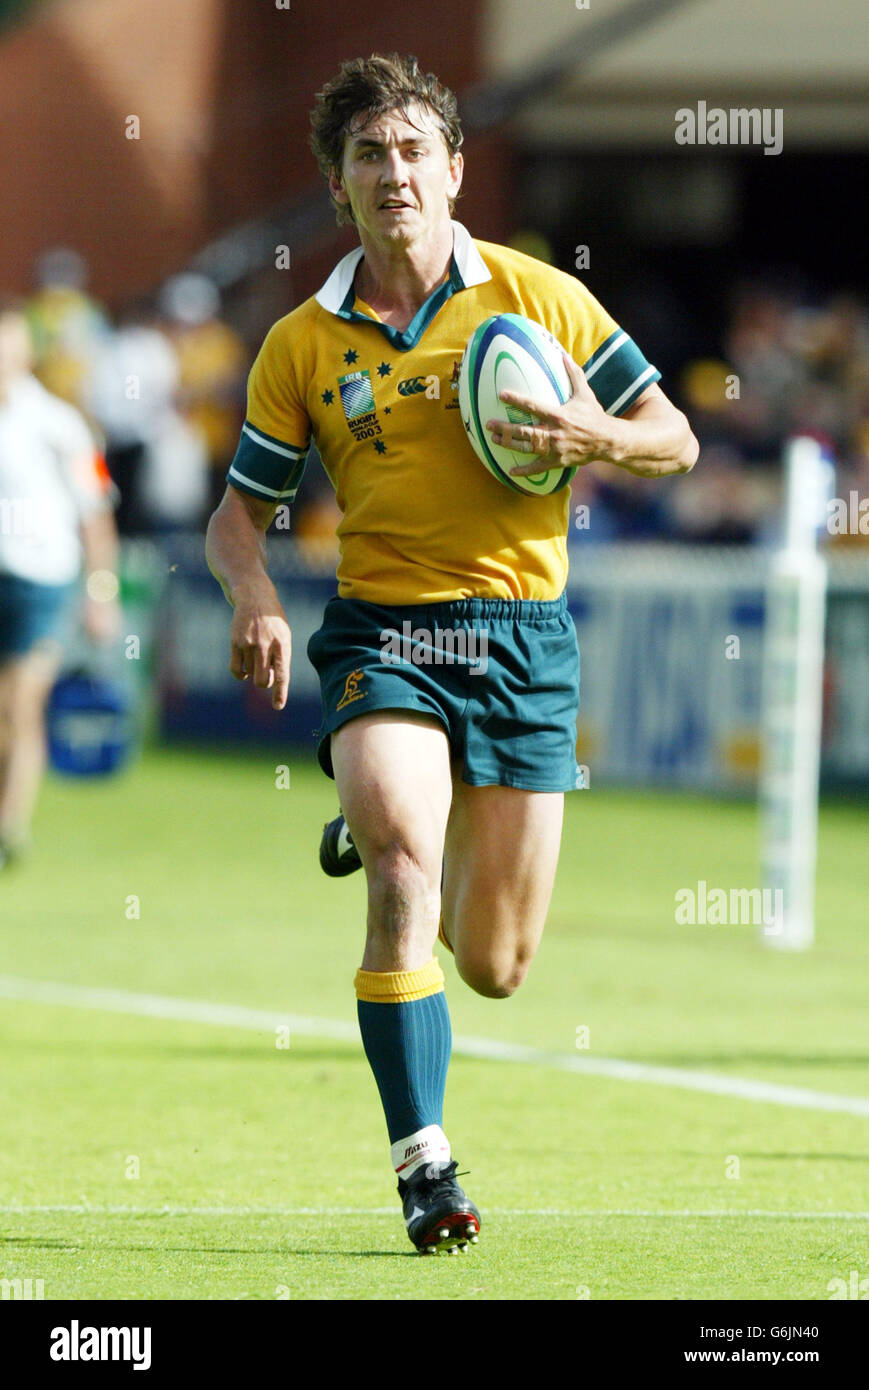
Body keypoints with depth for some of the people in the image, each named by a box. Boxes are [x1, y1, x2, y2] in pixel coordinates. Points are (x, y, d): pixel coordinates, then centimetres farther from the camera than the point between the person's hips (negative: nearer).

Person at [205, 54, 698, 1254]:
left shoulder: (538, 297, 1)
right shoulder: (302, 346, 3)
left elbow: (675, 439, 5)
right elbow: (239, 513, 10)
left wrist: (593, 438, -17)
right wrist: (255, 599, -12)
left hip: (523, 634, 1)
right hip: (382, 632, -1)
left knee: (494, 966, 6)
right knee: (403, 881, -26)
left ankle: (383, 834, 41)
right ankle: (424, 1166, -21)